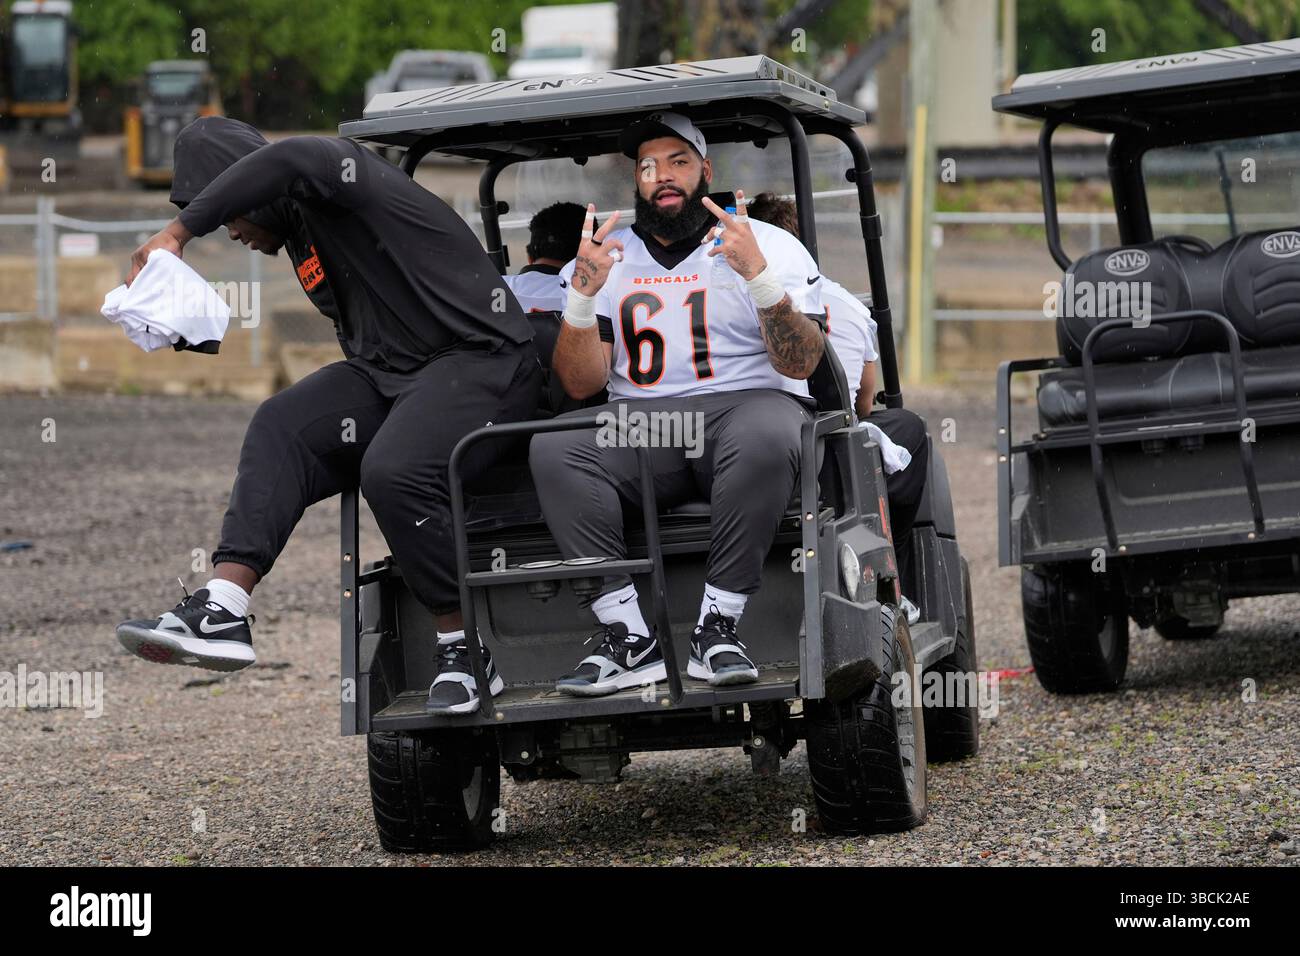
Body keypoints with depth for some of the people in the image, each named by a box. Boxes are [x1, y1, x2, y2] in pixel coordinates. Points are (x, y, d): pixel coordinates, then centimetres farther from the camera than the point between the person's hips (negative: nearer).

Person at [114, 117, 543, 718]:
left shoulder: (343, 171, -11)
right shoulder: (302, 237, 18)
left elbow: (290, 162, -35)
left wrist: (177, 233, -33)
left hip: (479, 359, -9)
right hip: (386, 373, 9)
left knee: (393, 471, -33)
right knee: (282, 426, -13)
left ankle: (462, 649, -16)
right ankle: (222, 612, -26)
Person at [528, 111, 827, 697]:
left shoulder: (772, 246, 9)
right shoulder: (607, 257, 17)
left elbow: (800, 364, -6)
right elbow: (581, 384, 6)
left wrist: (758, 276, -20)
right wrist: (584, 294, -9)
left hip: (747, 404, -2)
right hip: (637, 423, 2)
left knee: (765, 436, -39)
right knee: (552, 448, -28)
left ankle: (718, 626, -32)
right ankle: (628, 638, -30)